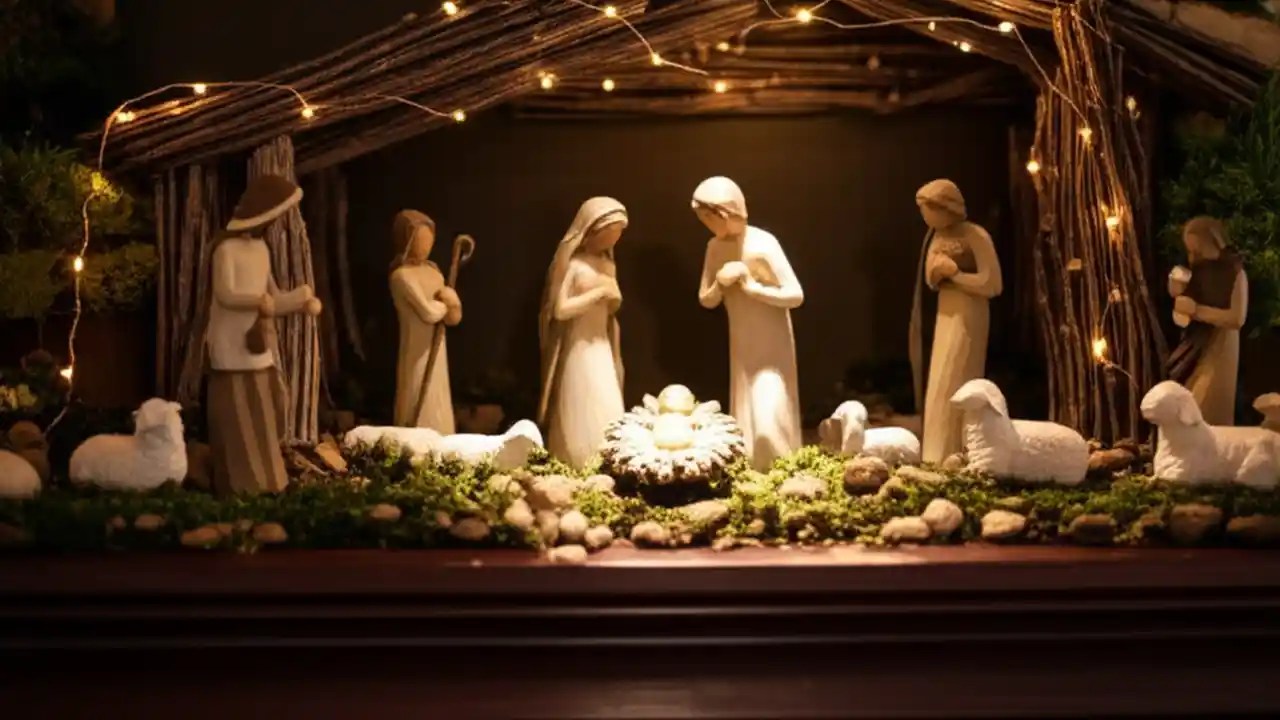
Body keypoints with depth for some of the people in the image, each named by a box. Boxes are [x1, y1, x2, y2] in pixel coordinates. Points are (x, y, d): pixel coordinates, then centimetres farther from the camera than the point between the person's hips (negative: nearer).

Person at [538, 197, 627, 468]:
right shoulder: (572, 264, -11)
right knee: (583, 419, -8)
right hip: (578, 348, -7)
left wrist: (613, 295, 0)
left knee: (608, 416, 6)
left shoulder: (608, 264, 11)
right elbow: (559, 309, -18)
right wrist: (597, 293, -17)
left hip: (602, 346, 7)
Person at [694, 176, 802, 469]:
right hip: (741, 345, 6)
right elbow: (706, 300, 7)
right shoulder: (715, 247, 0)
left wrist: (752, 286, -22)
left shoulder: (763, 244, -19)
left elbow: (796, 295, -19)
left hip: (771, 346, -6)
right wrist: (720, 284, -14)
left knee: (768, 423, -13)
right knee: (745, 424, 9)